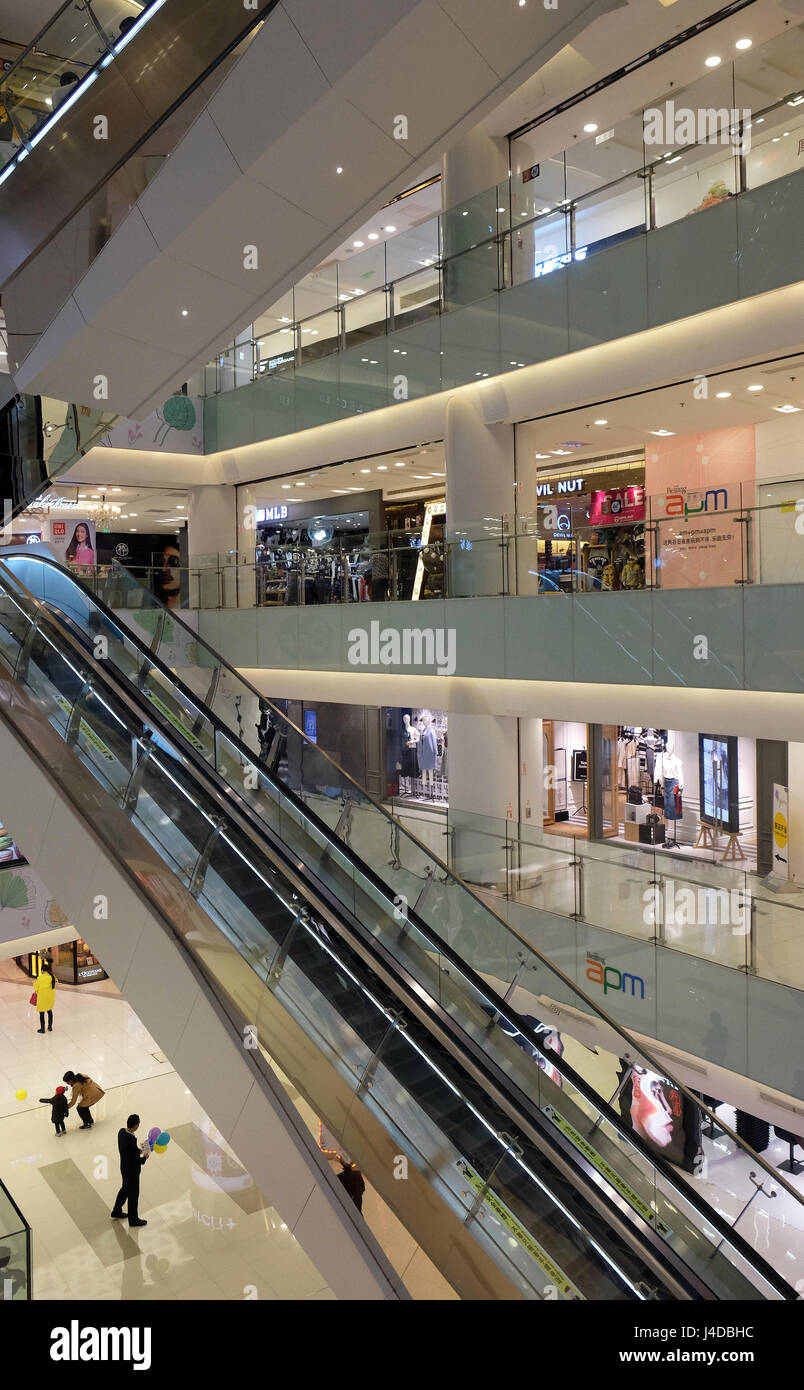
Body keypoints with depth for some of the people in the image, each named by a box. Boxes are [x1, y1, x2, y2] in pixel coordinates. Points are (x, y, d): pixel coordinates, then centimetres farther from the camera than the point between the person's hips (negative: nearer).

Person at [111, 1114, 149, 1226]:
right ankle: (133, 1219, 35)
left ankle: (116, 1212, 48)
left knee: (125, 1189, 30)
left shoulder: (121, 1132, -14)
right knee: (133, 1195, 15)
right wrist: (144, 1158, -12)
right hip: (132, 1172, -8)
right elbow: (136, 1161, -30)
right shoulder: (131, 1142, -40)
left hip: (124, 1167, 8)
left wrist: (139, 1150, -3)